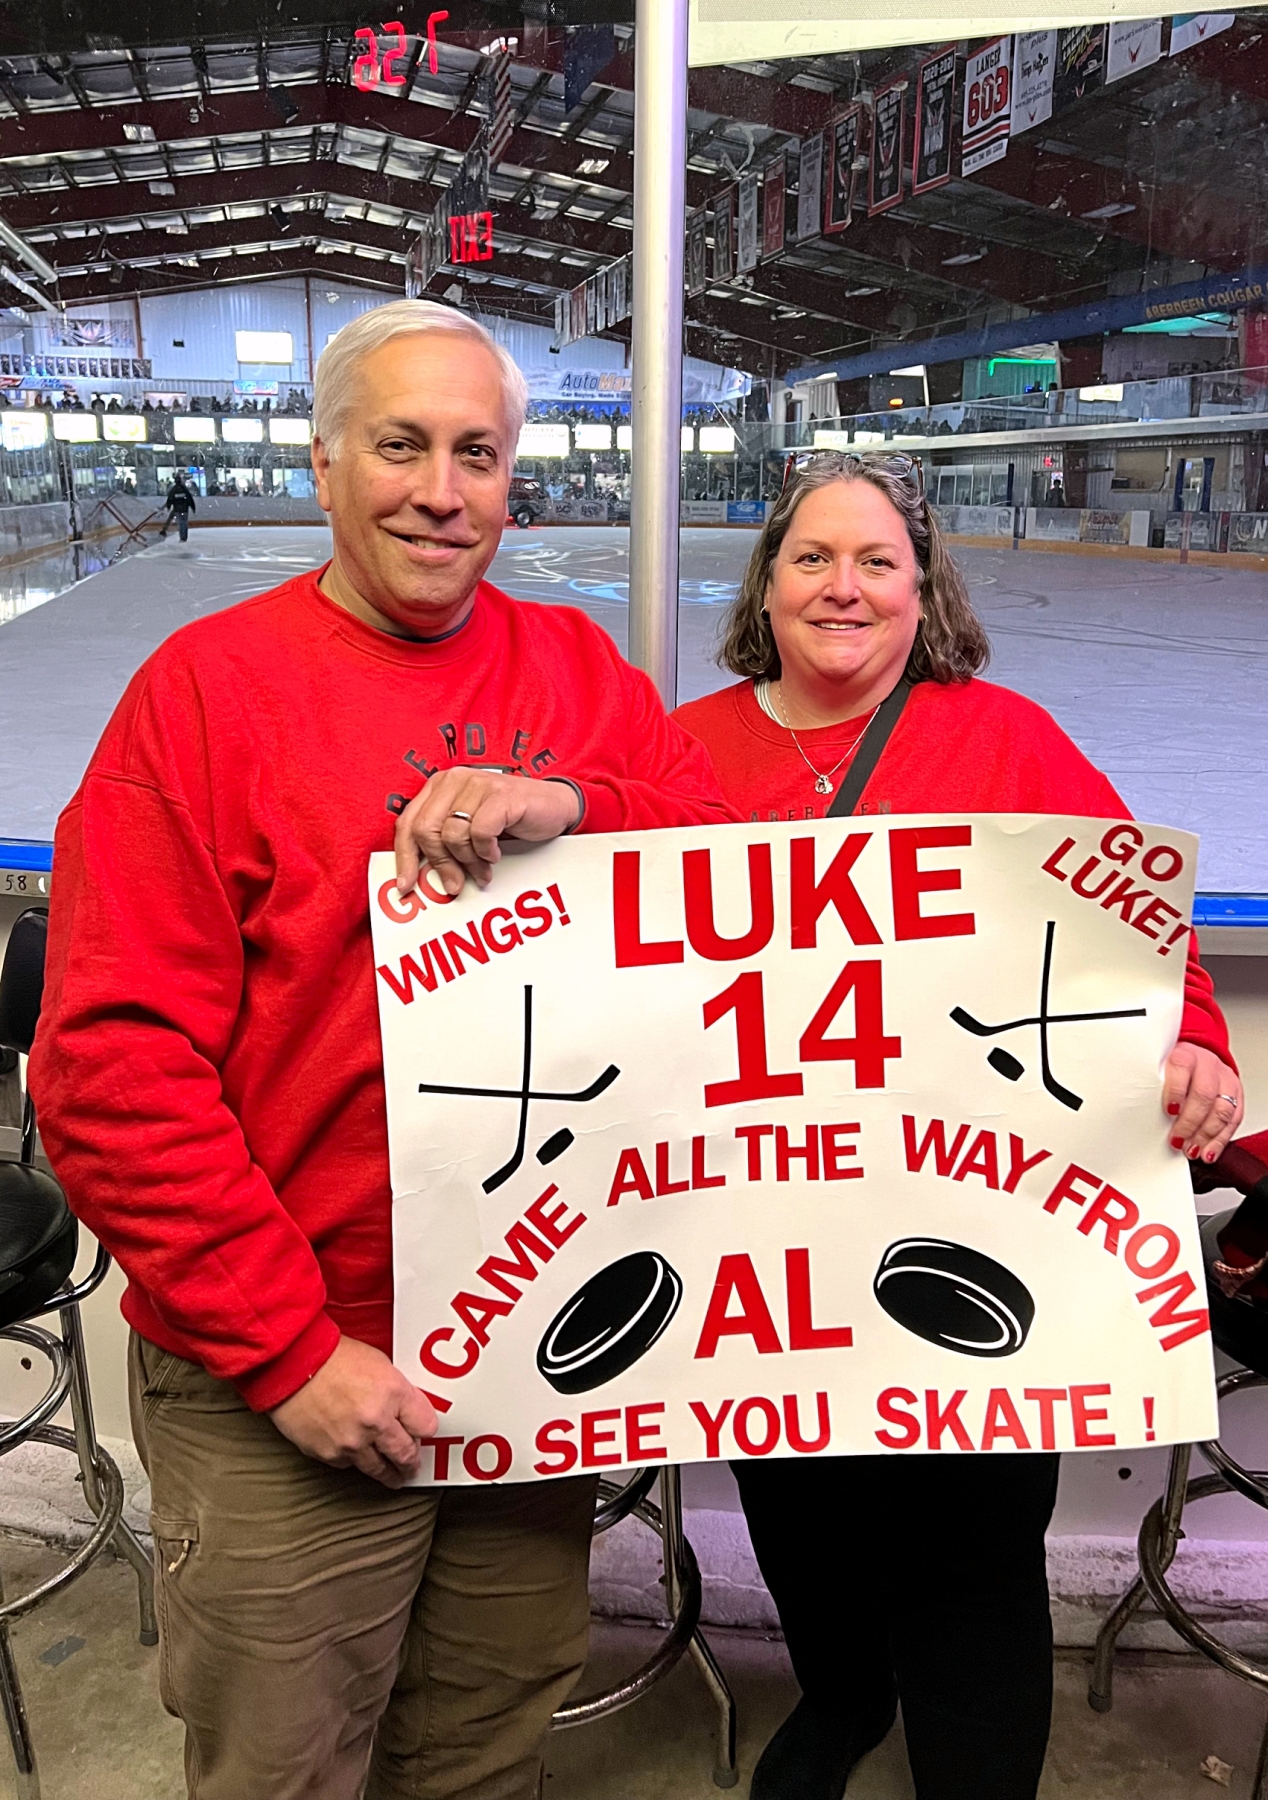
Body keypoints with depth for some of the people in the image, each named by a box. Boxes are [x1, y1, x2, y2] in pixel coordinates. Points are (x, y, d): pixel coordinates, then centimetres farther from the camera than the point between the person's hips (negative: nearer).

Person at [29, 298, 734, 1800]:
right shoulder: (206, 685, -8)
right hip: (285, 1395, -3)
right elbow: (112, 1063, -13)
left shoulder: (576, 665, 5)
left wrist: (575, 806, -22)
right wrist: (288, 1350, -15)